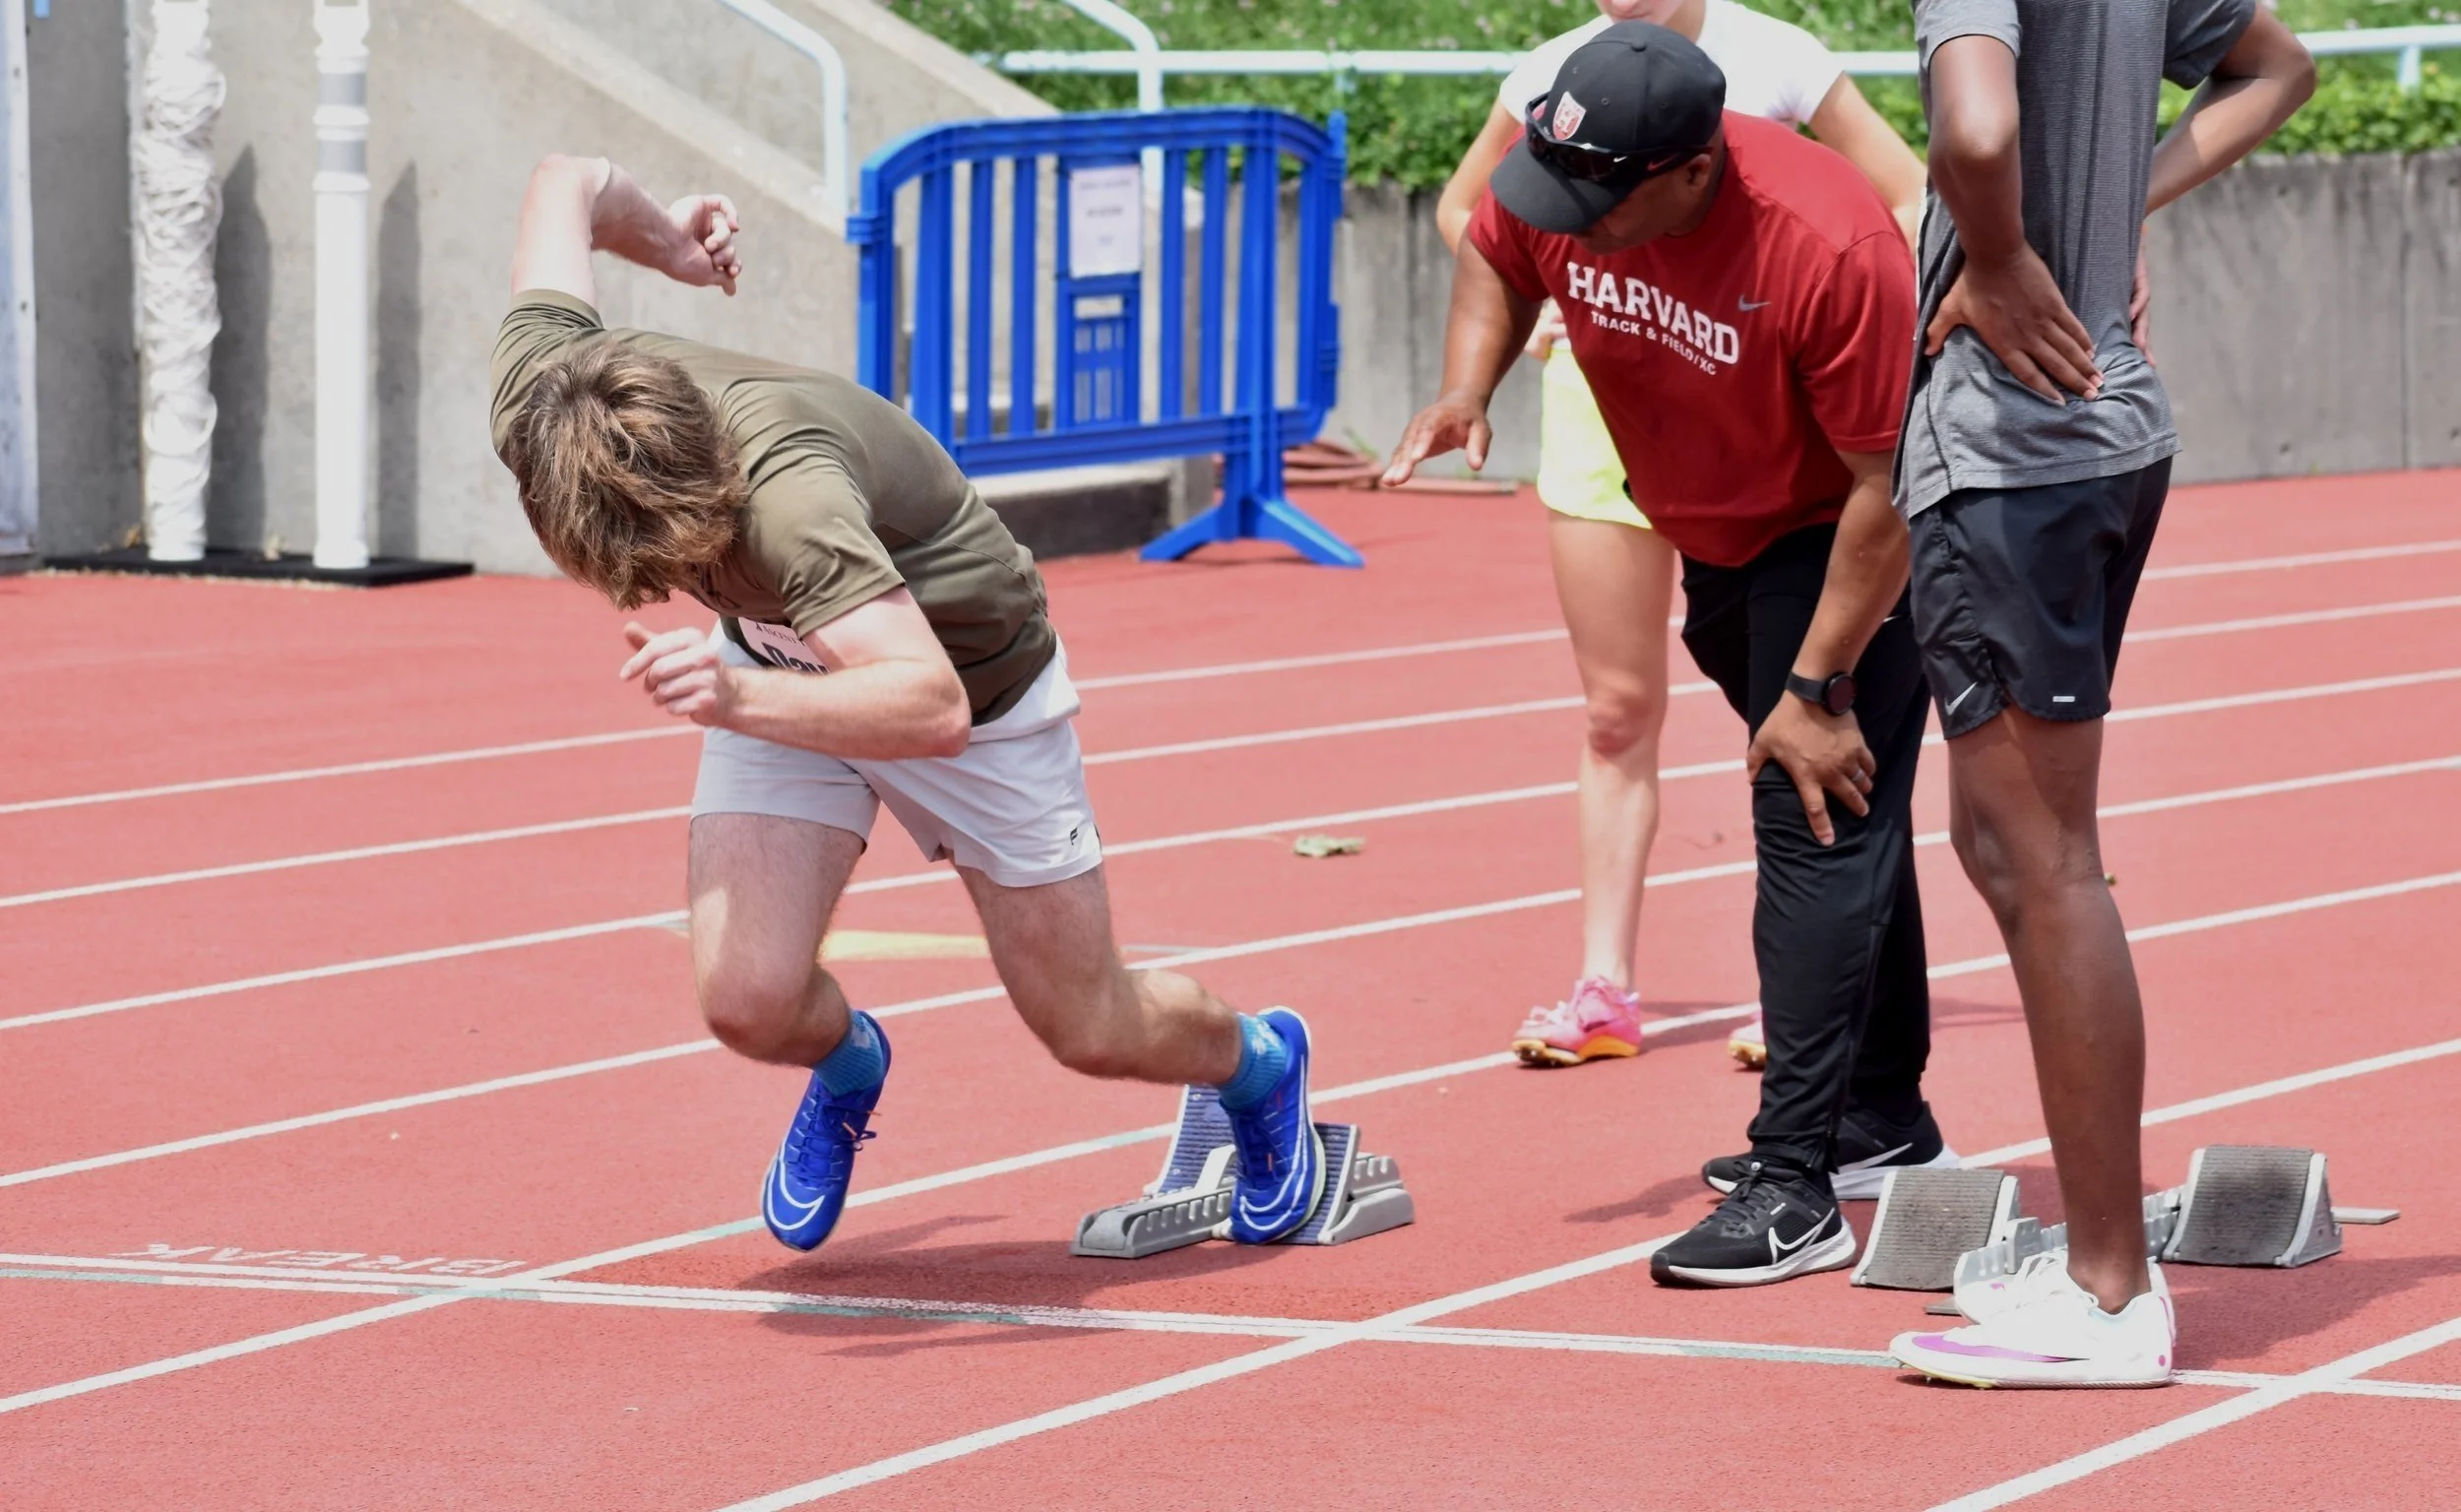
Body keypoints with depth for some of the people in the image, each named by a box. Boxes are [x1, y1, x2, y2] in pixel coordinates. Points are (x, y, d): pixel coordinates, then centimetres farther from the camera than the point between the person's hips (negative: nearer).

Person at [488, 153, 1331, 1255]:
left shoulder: (782, 492, -46)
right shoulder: (539, 409, -29)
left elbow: (933, 704, -55)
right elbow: (568, 181, -10)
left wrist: (742, 698, -68)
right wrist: (665, 241, 11)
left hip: (976, 678, -4)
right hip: (781, 666, 5)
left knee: (1089, 1031, 9)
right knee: (747, 999, -15)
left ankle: (1256, 1061, 44)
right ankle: (846, 1066, 23)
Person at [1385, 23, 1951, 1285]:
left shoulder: (1827, 251, -38)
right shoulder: (1554, 187, -20)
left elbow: (1887, 487, -30)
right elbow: (1496, 257, 5)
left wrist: (1817, 688, -26)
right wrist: (1467, 387, -16)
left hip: (1853, 550, -7)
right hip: (1719, 540, 7)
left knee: (1820, 829, -16)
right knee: (1835, 822, 20)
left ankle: (1795, 1194, -17)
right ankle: (1884, 1124, 35)